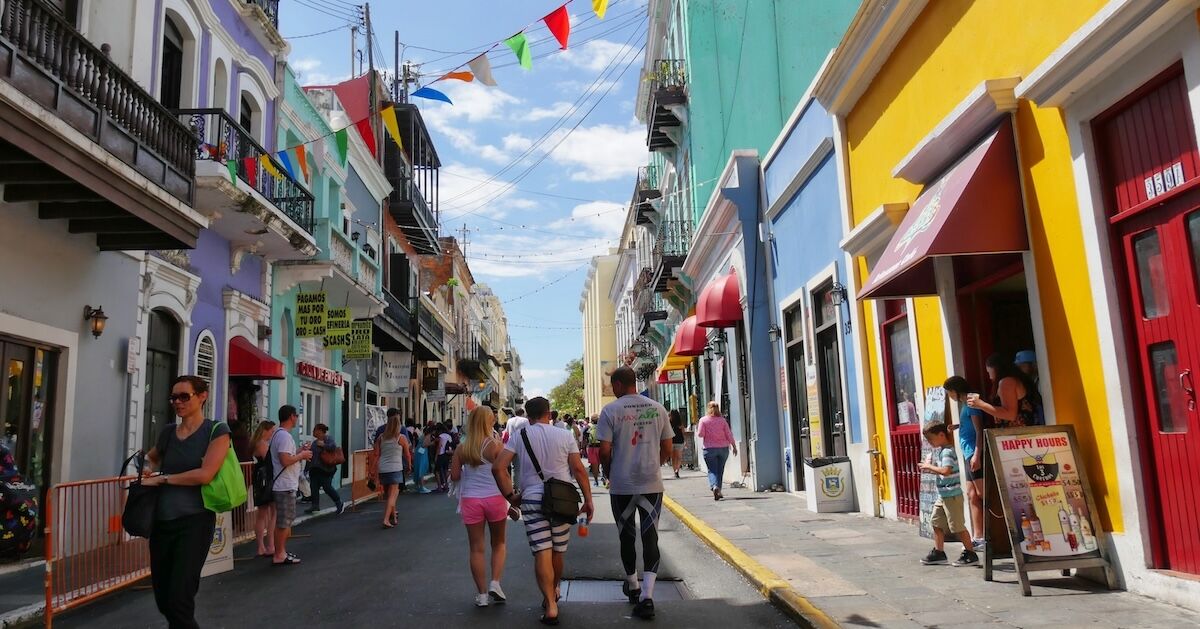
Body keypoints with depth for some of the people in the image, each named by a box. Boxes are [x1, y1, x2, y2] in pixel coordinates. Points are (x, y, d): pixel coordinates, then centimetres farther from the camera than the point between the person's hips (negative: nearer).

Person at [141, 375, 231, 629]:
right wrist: (146, 469, 10)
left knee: (179, 600, -9)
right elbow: (151, 457, 31)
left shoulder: (216, 431, -6)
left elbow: (205, 475, -17)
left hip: (194, 521, -6)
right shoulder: (168, 432, 10)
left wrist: (162, 479, -9)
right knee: (163, 599, 12)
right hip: (161, 521, 6)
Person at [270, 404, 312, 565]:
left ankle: (282, 552, 25)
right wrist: (302, 455, -12)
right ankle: (279, 556, 2)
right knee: (283, 522, -4)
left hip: (287, 485, 11)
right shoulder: (284, 436, -18)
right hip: (285, 486, -11)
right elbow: (285, 461, -26)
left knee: (285, 521, 17)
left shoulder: (280, 434, 15)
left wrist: (300, 452, 12)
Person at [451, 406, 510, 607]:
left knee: (477, 548, 9)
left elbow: (454, 476, 0)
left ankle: (482, 594, 12)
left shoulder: (462, 449, 0)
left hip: (470, 500, 2)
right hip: (494, 498, -2)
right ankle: (495, 583, 5)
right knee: (499, 544, 18)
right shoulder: (496, 445, -8)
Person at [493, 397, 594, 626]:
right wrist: (588, 500, 3)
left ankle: (550, 605, -11)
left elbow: (498, 467, -6)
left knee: (542, 552, -3)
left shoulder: (519, 436, 1)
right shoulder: (564, 436, 1)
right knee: (558, 550, 17)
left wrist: (510, 495, 1)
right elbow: (578, 470, -2)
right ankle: (553, 592, 37)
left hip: (532, 499, -1)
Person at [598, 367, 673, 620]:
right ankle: (647, 595, -8)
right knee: (650, 537, 3)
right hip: (652, 484, 2)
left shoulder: (610, 410, -7)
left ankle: (632, 586, 32)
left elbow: (604, 451, -8)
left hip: (622, 485, -2)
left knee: (626, 536, 15)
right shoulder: (657, 408, 3)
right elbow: (667, 449, 6)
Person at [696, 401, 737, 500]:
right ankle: (718, 491, 17)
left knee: (712, 470, 0)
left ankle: (715, 486, -25)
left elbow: (700, 434, -8)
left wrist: (697, 431, 13)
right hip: (723, 448, 2)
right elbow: (729, 434, 2)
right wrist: (734, 446, 10)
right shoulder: (722, 420, 2)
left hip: (710, 449, -2)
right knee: (720, 470, 13)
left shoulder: (703, 420, -4)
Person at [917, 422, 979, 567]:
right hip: (942, 495, 10)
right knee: (937, 524, 12)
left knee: (957, 526, -4)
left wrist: (929, 467, -19)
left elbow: (946, 471, -30)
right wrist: (927, 466, 3)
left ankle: (970, 554, 6)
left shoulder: (947, 452, -18)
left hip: (952, 495, -10)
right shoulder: (937, 451, 10)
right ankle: (938, 552, 20)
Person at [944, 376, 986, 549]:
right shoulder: (965, 405, 18)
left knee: (982, 495, -9)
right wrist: (958, 426, 13)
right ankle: (977, 536, 10)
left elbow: (979, 430, -16)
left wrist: (977, 455, -22)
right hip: (969, 455, 10)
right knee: (972, 496, 8)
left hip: (975, 454, -10)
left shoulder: (971, 404, -9)